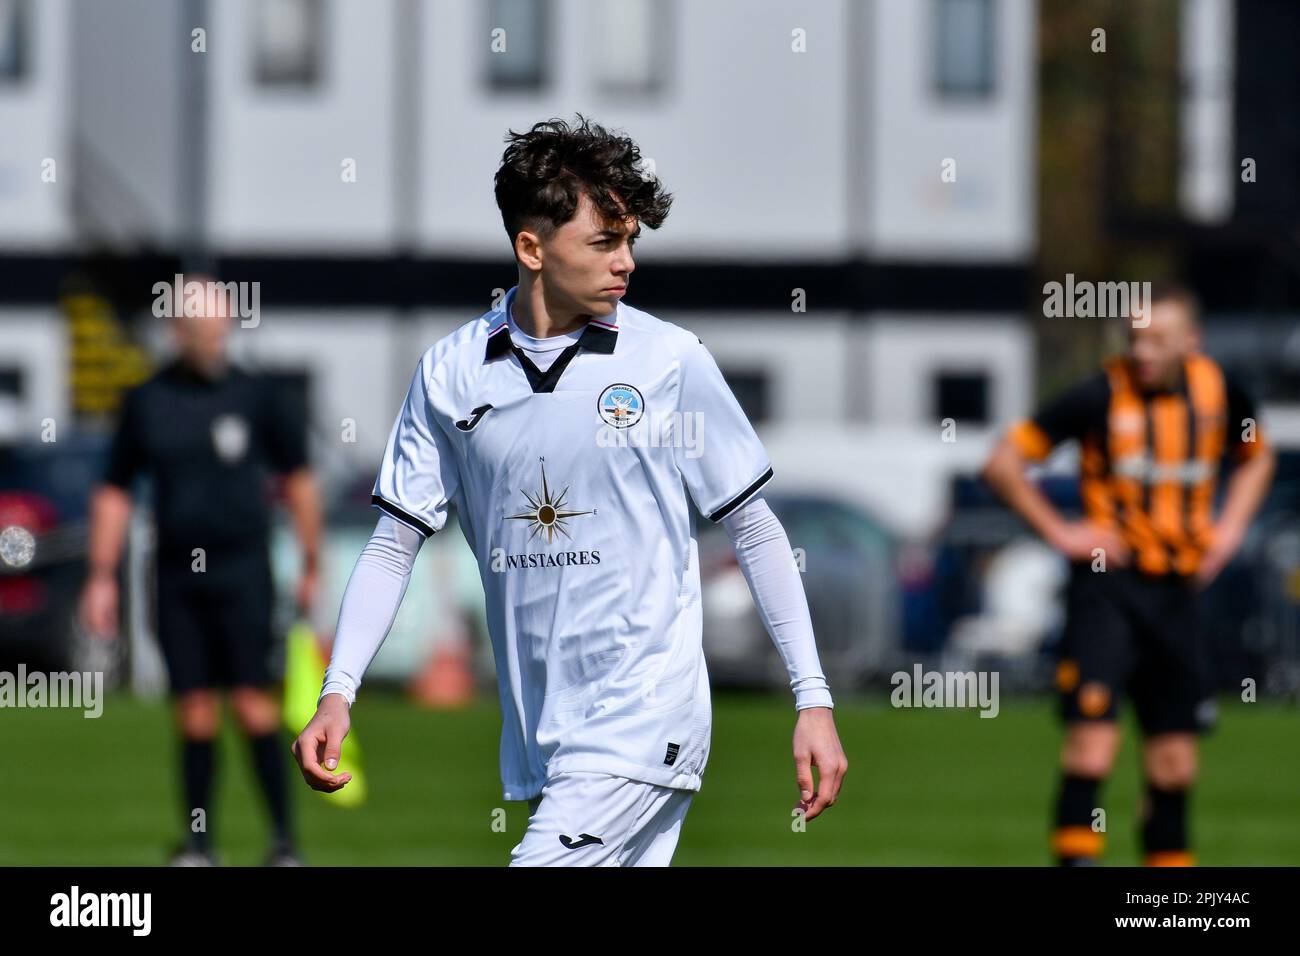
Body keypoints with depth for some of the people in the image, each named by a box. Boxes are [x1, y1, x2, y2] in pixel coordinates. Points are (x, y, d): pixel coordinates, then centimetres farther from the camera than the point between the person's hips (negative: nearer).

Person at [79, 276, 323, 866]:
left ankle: (283, 838, -4)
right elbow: (115, 493, 12)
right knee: (194, 713, 2)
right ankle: (197, 842, 9)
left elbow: (298, 479, 10)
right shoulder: (146, 402, 5)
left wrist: (311, 566, 9)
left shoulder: (254, 396, 1)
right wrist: (101, 578, 7)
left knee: (253, 702, -9)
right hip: (176, 574, 2)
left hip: (242, 570, -2)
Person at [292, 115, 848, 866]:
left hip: (645, 726, -4)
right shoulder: (451, 374, 5)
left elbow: (755, 530, 3)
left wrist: (814, 699, -1)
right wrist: (338, 693, -2)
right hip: (536, 741, 4)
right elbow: (395, 543, 9)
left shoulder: (672, 361, -2)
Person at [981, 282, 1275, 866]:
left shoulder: (1217, 391, 2)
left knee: (1174, 755, 9)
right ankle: (1076, 859, -14)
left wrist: (1230, 527, 9)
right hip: (1108, 582, -4)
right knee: (1093, 734, -17)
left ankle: (1169, 864, 20)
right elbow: (1003, 463, -7)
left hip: (1176, 591, 4)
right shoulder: (1103, 396, -11)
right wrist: (1058, 531, -10)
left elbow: (1256, 458, 24)